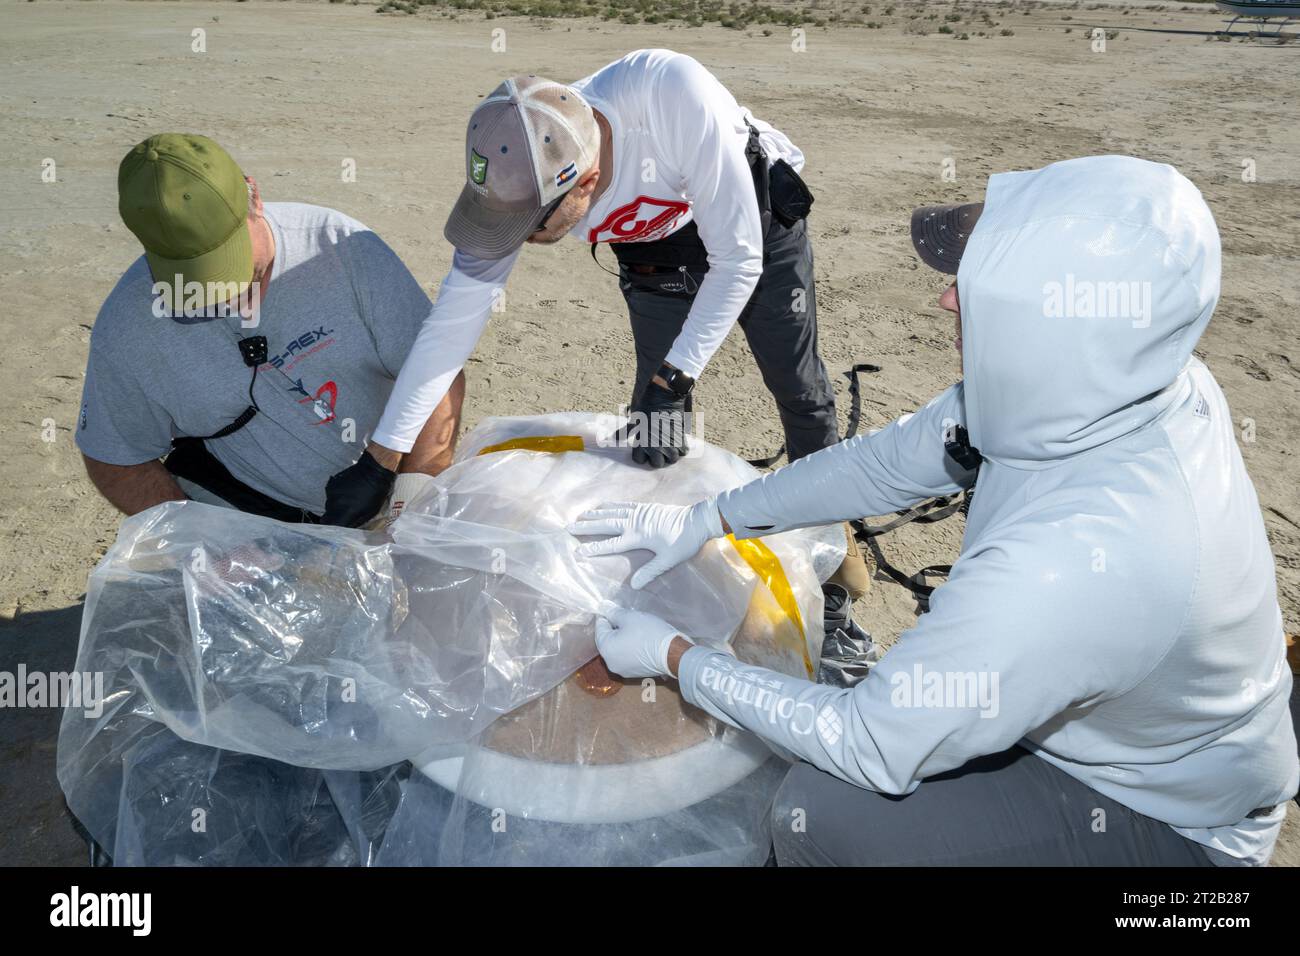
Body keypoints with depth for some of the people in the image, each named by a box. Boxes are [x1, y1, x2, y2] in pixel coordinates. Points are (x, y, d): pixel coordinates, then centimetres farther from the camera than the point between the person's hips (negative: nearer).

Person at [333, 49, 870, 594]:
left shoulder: (672, 92, -44)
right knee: (654, 427, -3)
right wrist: (381, 458, -21)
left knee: (800, 391, 4)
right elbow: (454, 322, -24)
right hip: (657, 253, 3)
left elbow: (738, 258, -34)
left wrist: (671, 384, -35)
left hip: (758, 216, -2)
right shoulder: (519, 178, -31)